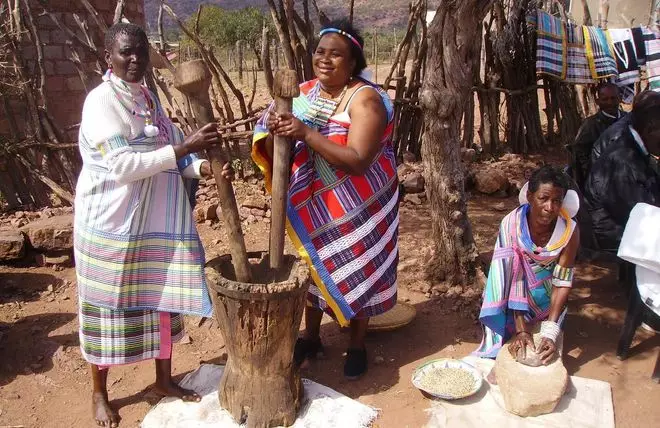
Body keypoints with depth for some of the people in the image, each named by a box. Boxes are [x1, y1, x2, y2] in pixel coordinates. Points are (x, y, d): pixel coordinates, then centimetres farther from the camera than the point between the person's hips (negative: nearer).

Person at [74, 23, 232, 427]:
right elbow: (121, 165, -25)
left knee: (163, 297, 14)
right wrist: (186, 147, -27)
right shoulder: (101, 100, -14)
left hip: (156, 222, 7)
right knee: (109, 306, 8)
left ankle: (164, 378, 34)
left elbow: (171, 154, 7)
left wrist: (204, 166, -13)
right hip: (112, 223, -6)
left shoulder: (148, 98, 9)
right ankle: (100, 393, 30)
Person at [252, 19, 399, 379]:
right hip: (314, 202, 5)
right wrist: (275, 132, -25)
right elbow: (274, 152, -2)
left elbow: (357, 161, -29)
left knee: (356, 270, 8)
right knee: (315, 267, 17)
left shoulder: (365, 99, -18)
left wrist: (306, 133, -33)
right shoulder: (304, 93, -1)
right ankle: (311, 337, 38)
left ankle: (357, 346, 29)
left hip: (356, 205, -5)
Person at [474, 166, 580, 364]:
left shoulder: (569, 230, -26)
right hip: (514, 298, 0)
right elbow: (511, 277, -29)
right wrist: (521, 330, -35)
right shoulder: (511, 223, -28)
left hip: (546, 298, 0)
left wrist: (550, 333, -32)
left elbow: (562, 283, -23)